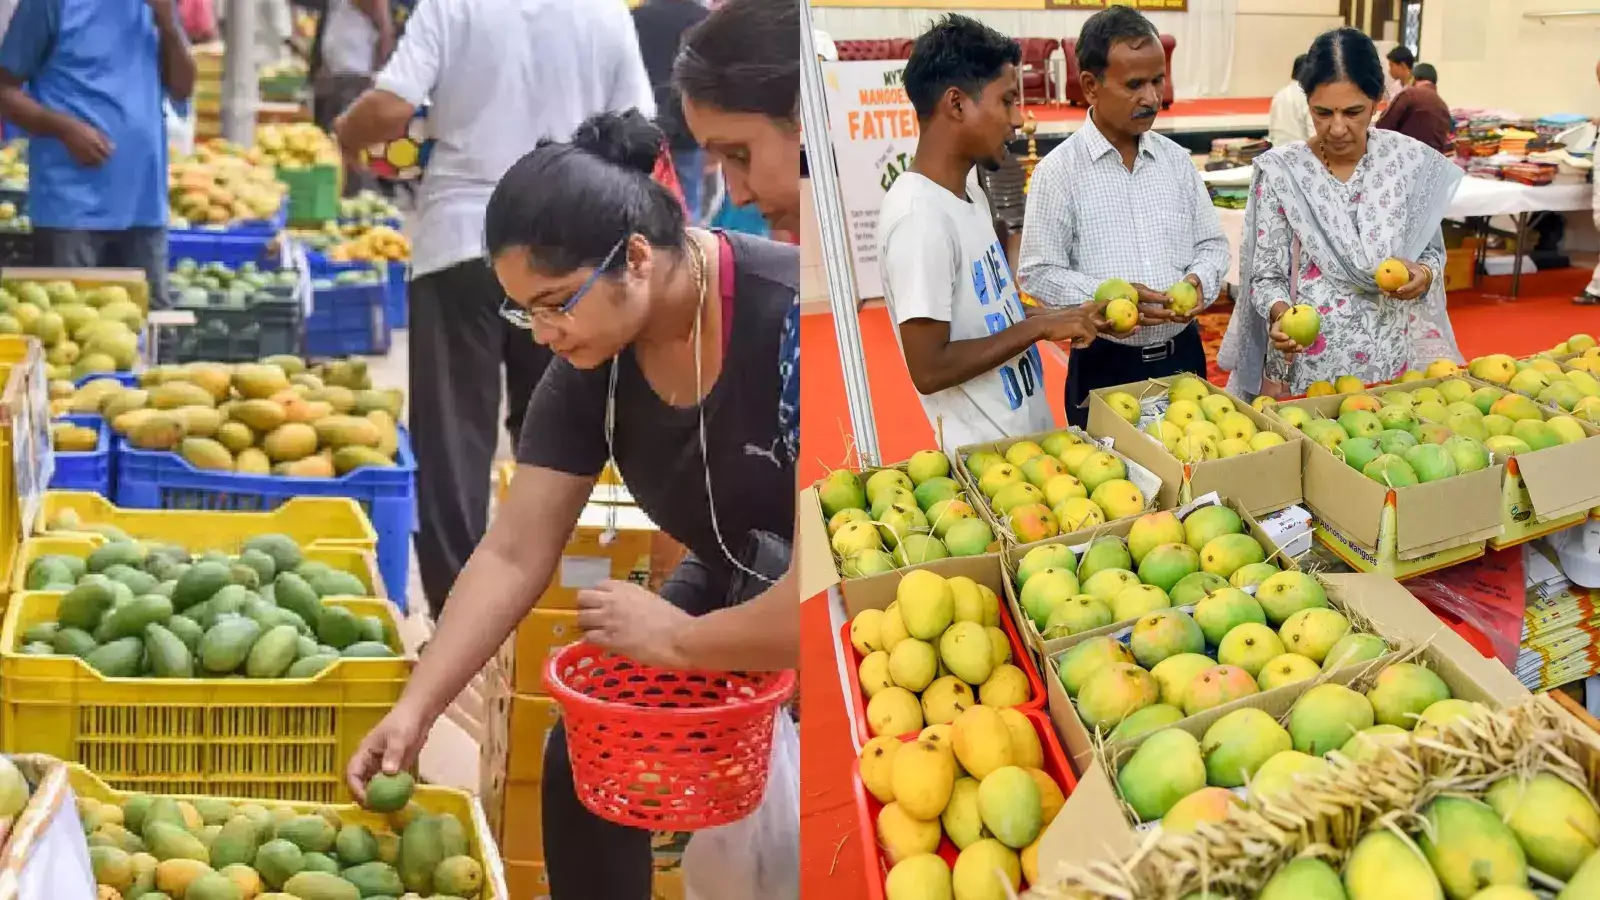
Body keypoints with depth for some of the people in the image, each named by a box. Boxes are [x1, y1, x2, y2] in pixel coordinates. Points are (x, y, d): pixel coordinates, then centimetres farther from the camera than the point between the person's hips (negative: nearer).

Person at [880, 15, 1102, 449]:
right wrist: (1040, 327, -20)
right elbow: (929, 369, -25)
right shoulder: (920, 217, -23)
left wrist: (1053, 319, 4)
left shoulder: (969, 192, 7)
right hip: (986, 453, -9)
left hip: (1028, 434, 9)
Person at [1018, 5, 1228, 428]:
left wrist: (1200, 282, -10)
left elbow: (1212, 243, 11)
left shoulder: (1177, 160, 5)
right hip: (1105, 364, -4)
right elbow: (1038, 273, -10)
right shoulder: (1059, 170, -9)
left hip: (1183, 356, 4)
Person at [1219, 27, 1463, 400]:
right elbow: (1266, 276, -6)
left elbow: (1431, 251, 9)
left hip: (1390, 366, 2)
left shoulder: (1410, 161, -3)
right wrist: (1280, 314, -26)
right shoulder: (1281, 171, -10)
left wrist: (1424, 275, -13)